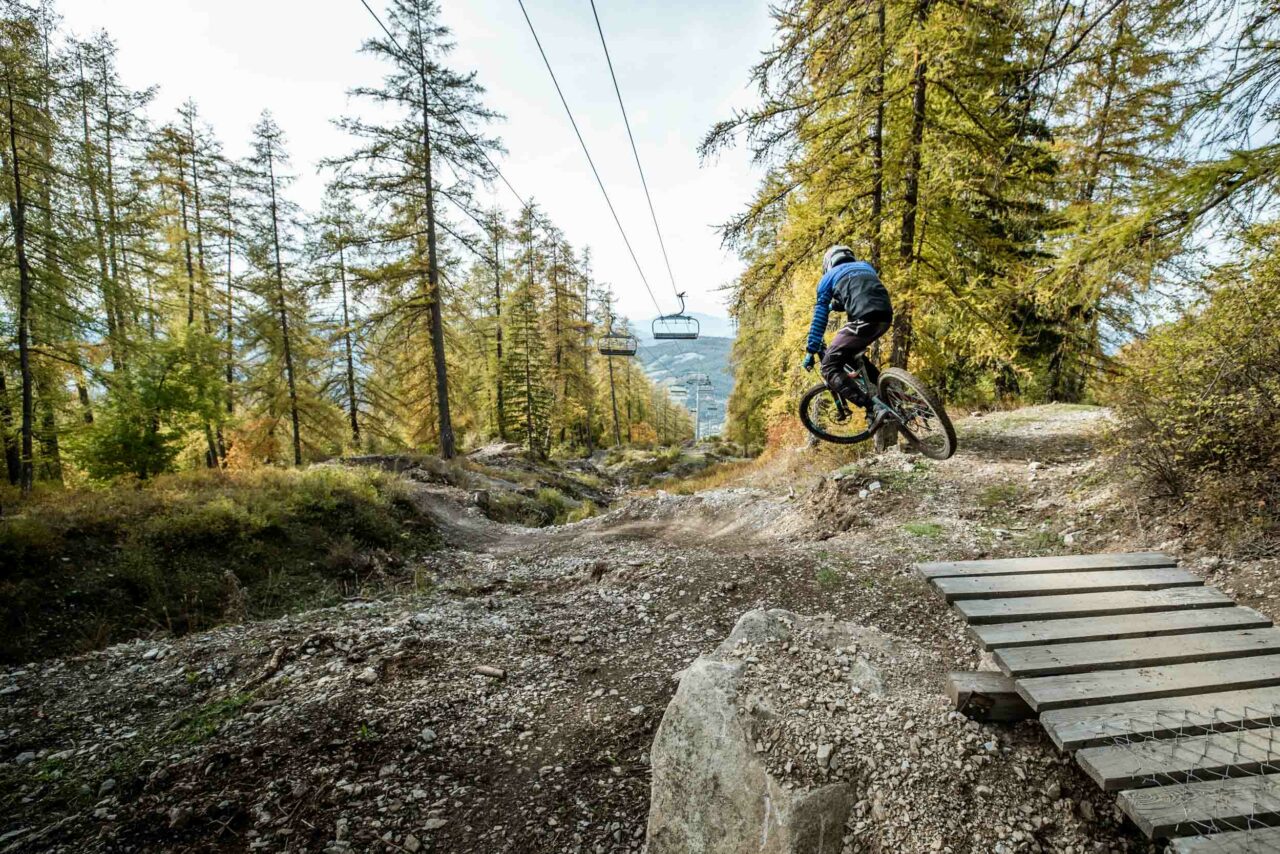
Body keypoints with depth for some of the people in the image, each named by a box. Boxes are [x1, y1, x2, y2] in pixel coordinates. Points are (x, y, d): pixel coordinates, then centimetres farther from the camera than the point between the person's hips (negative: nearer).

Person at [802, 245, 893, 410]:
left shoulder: (829, 276, 18)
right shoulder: (866, 266, 33)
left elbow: (820, 317, 14)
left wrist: (811, 351, 18)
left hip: (864, 319, -6)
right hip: (886, 317, 7)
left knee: (830, 368, 2)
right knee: (851, 353, 31)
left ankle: (873, 408, -12)